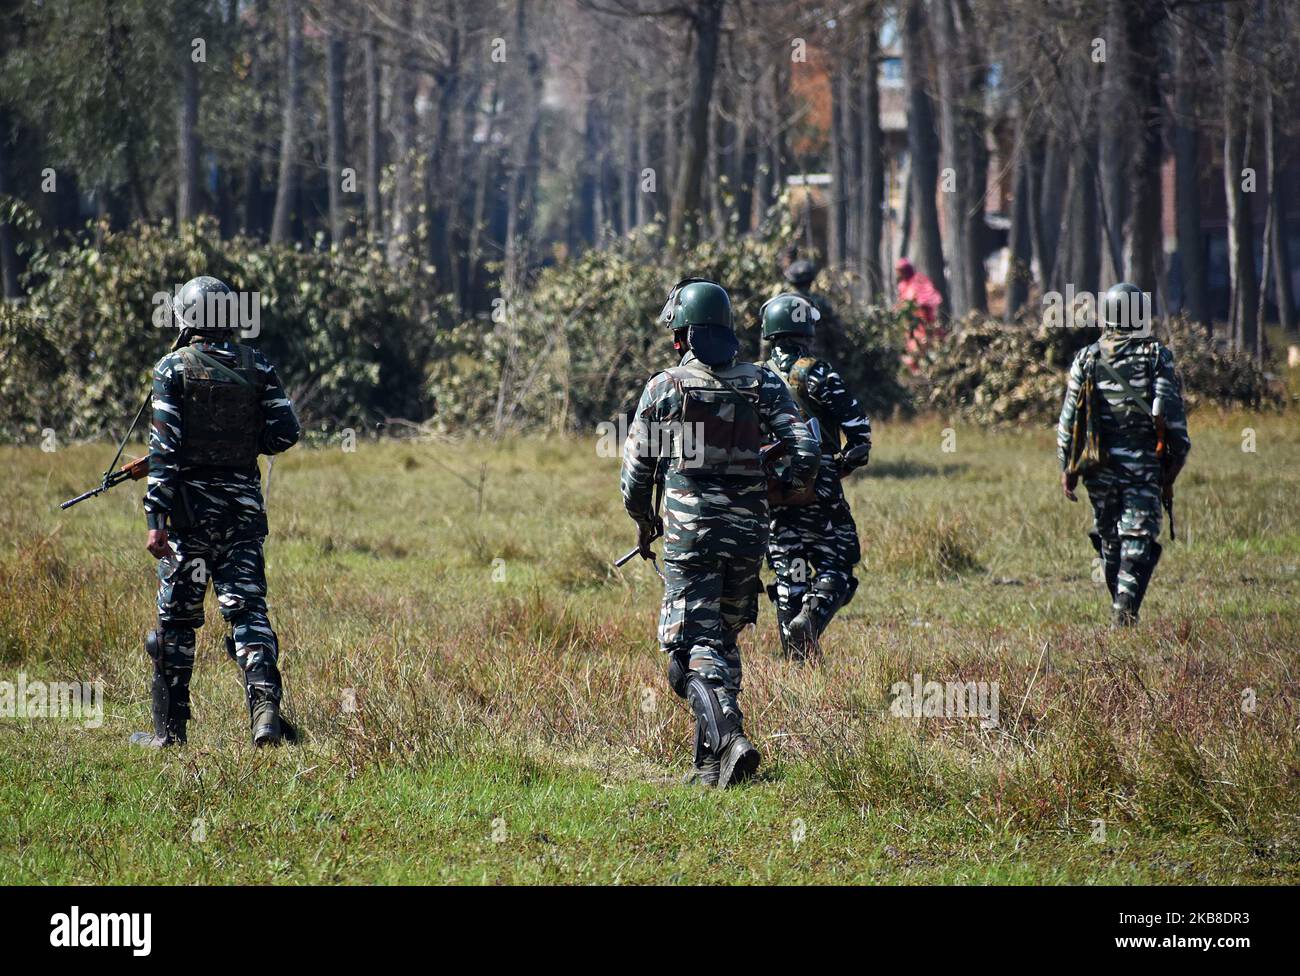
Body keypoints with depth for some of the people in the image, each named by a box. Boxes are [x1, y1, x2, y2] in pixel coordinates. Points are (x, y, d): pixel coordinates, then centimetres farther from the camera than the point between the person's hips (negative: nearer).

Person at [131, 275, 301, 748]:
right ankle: (265, 704, -19)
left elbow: (163, 448, -11)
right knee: (248, 608, 2)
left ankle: (169, 727, 14)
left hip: (190, 505, -2)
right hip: (243, 505, 2)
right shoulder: (257, 366, 3)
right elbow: (284, 433, 2)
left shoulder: (174, 368, -6)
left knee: (178, 617, 8)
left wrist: (157, 519, -12)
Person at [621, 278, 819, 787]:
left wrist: (644, 524, 22)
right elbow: (805, 452, -4)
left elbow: (636, 475, 4)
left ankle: (729, 737, -29)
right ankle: (710, 762, 18)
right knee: (724, 640, 17)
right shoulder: (763, 383, 5)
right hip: (748, 532, 3)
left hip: (688, 534, -3)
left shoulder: (663, 388, -1)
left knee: (695, 649, -5)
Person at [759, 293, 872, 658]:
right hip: (819, 497, -4)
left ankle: (798, 655, 6)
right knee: (836, 569, 3)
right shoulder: (817, 374, -6)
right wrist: (848, 461, 7)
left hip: (773, 498, 4)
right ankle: (812, 614, -24)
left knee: (788, 575, 9)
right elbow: (857, 425, -10)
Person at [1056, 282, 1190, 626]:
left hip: (1099, 464, 2)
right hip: (1144, 463, -2)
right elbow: (1172, 413, -6)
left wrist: (1068, 468, 10)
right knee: (1138, 539, -4)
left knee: (1109, 538, 16)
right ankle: (1127, 607, -19)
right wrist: (1177, 457, 3)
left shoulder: (1087, 358, 4)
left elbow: (1069, 417, 4)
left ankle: (1119, 607, 24)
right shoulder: (1158, 358, -2)